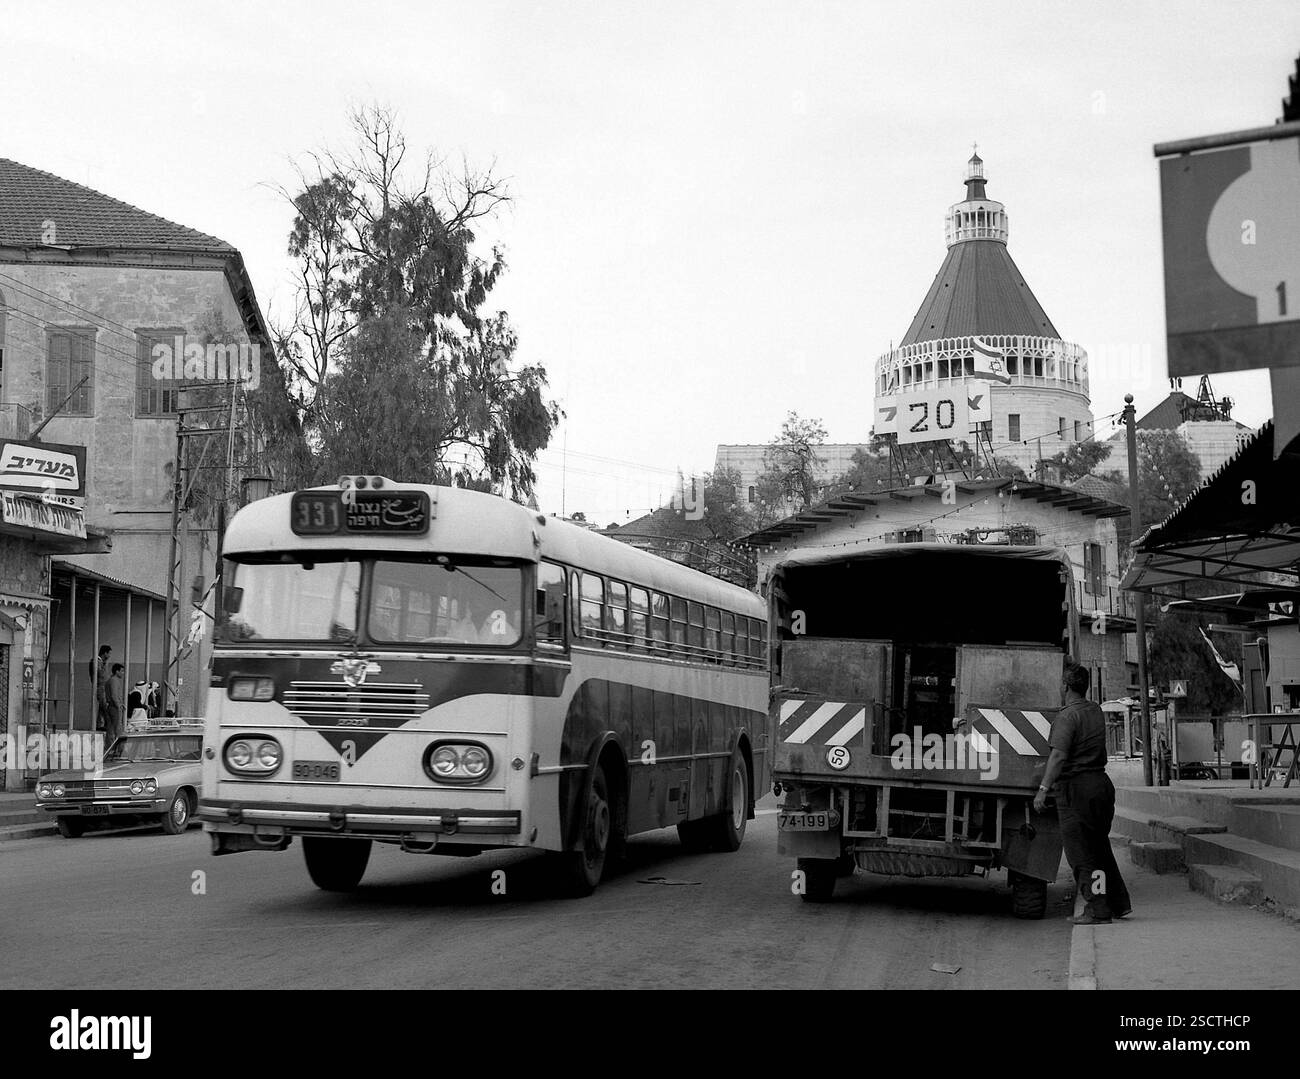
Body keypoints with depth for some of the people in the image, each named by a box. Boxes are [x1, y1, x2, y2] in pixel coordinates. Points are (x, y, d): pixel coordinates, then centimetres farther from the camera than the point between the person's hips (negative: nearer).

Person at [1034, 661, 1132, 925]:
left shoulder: (1067, 716, -15)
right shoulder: (1096, 711, 11)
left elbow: (1059, 755, -24)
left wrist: (1043, 789, -25)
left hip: (1077, 787, -8)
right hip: (1102, 782, 8)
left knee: (1080, 852, -1)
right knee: (1099, 846, 19)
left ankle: (1097, 911, -1)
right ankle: (1118, 902, 22)